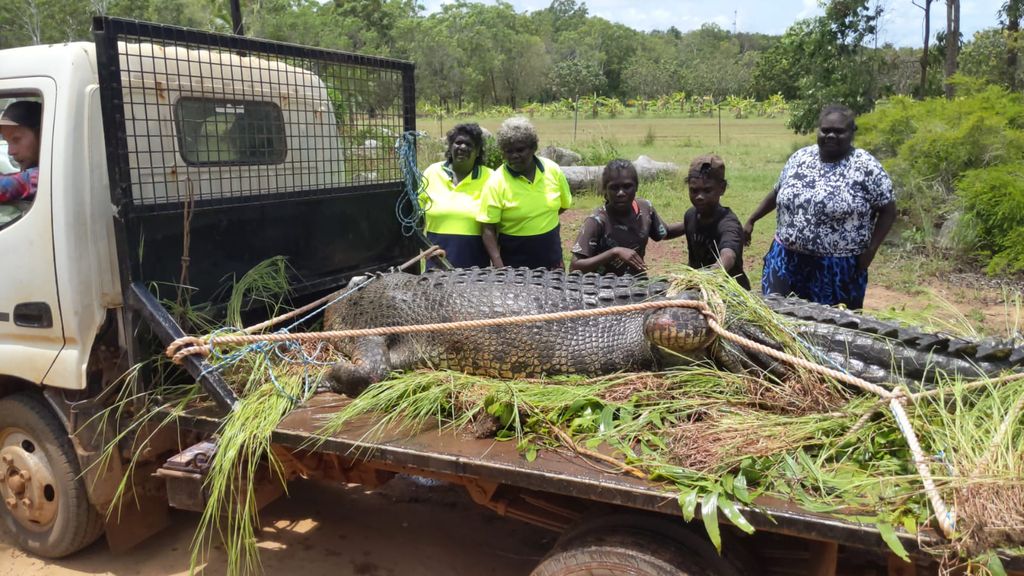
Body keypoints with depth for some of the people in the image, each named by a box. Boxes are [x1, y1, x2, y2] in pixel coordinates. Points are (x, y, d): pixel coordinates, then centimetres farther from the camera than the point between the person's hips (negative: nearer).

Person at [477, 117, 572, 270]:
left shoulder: (552, 170, -4)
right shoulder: (496, 182, -14)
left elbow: (564, 204, 13)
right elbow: (488, 229, -15)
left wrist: (539, 218, 2)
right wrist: (499, 267, -24)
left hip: (551, 260, 3)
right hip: (513, 263, -3)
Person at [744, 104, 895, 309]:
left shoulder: (865, 166, -8)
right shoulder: (800, 157, 5)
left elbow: (888, 210, -5)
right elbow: (777, 193, 16)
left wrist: (871, 249, -11)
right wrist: (751, 220, 15)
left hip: (838, 267, -3)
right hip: (787, 260, 4)